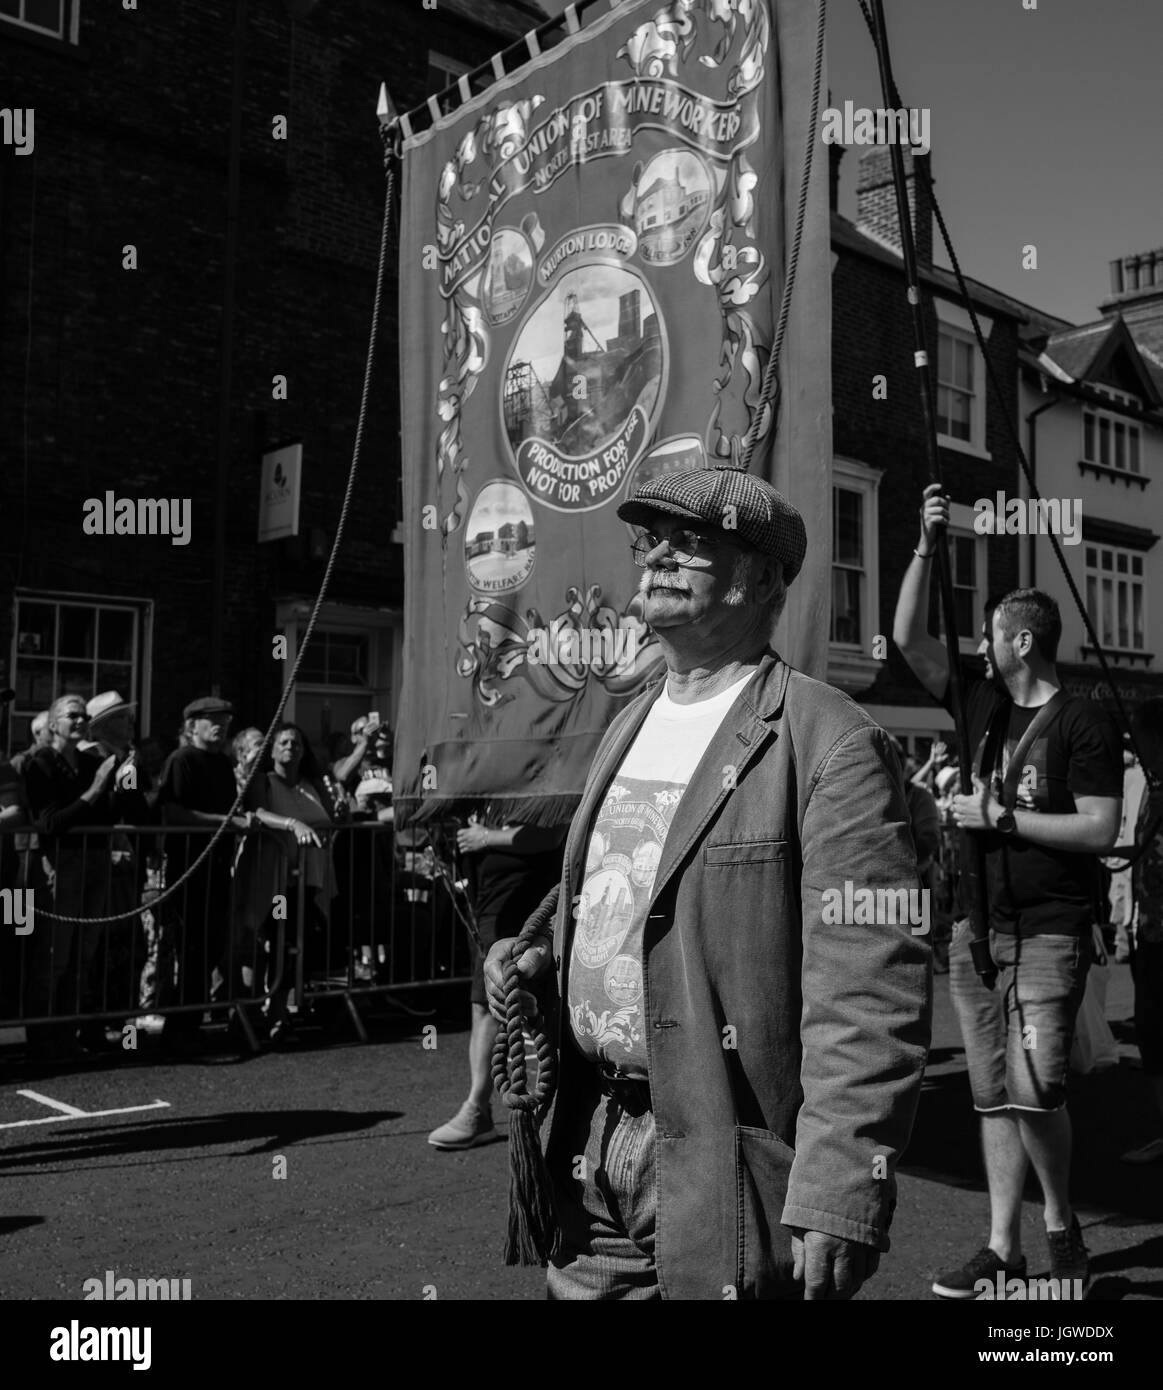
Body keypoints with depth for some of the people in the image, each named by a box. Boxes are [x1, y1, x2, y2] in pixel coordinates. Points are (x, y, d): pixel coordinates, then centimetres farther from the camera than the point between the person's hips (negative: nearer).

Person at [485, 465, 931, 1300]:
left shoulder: (831, 744, -14)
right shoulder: (631, 726, 12)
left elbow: (867, 995, -18)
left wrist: (837, 1203, -22)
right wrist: (545, 962, 3)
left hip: (731, 1168, -7)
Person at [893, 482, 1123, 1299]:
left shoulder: (1084, 723, -6)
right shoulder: (982, 706, 10)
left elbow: (1100, 831, -12)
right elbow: (909, 638, 7)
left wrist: (1002, 818, -13)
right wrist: (927, 548, 1)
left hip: (1049, 933, -6)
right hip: (975, 930, 6)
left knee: (1033, 1090, -12)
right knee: (993, 1096, 9)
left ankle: (1062, 1221, 14)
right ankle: (1004, 1248, 19)